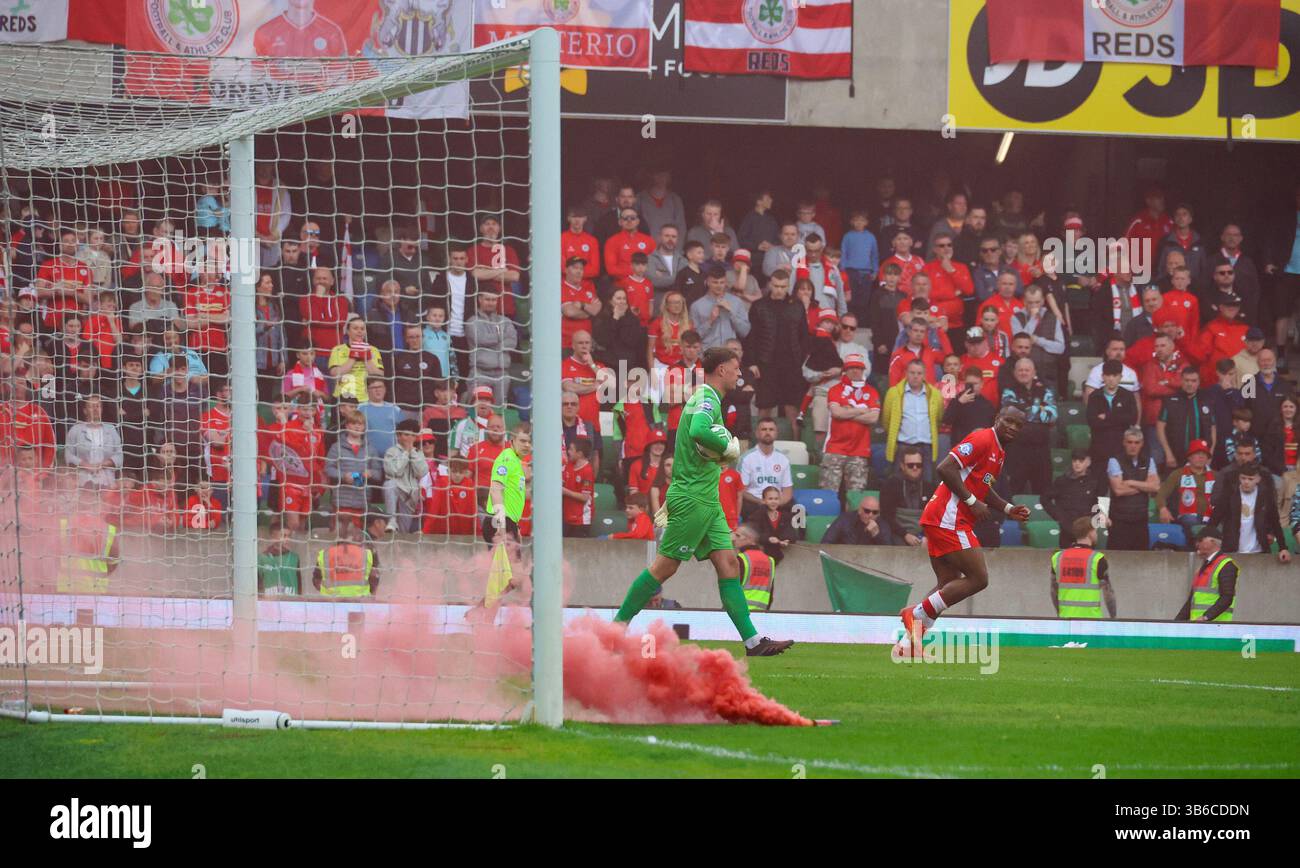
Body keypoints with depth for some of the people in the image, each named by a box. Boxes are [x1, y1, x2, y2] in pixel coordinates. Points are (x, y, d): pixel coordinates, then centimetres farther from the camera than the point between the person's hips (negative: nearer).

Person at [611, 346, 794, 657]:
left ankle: (752, 640, -2)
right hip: (692, 499, -10)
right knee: (665, 566, -4)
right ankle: (617, 627, 5)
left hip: (705, 501, 10)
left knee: (729, 564, 3)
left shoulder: (705, 398, 18)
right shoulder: (707, 399, -13)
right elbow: (698, 432, -32)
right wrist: (728, 448, -17)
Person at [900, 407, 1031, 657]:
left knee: (949, 586, 11)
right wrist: (972, 501, -19)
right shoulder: (983, 440, -12)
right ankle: (918, 614, -10)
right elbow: (945, 468, -21)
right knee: (978, 578, -11)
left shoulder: (999, 453, 20)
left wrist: (1008, 509, 20)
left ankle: (907, 644, 7)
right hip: (948, 520, -11)